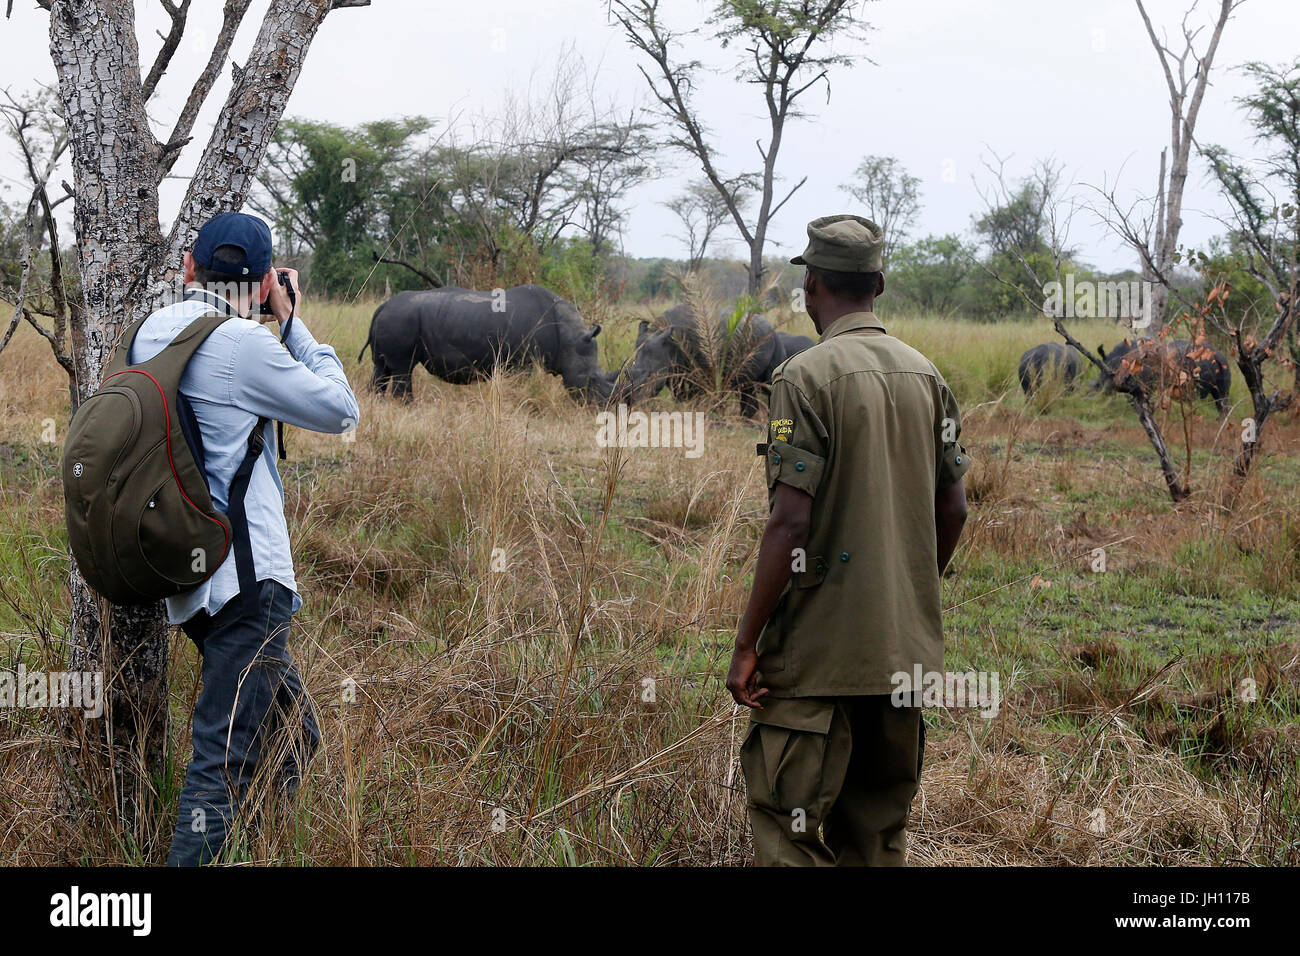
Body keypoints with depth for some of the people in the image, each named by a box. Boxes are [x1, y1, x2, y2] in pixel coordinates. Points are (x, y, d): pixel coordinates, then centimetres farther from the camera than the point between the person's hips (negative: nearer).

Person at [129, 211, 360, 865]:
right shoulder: (245, 344, -14)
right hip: (243, 576, -9)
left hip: (186, 577, 9)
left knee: (292, 735, 19)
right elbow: (339, 411, -2)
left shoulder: (150, 334, 10)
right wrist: (289, 318, 5)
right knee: (225, 762, -9)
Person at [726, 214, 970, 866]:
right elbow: (953, 510, 11)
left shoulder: (807, 376, -13)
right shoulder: (925, 376, 7)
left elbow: (790, 524, -18)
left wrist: (747, 643, -12)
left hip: (819, 649, -7)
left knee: (787, 826, -2)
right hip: (906, 648, 7)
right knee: (879, 833, 15)